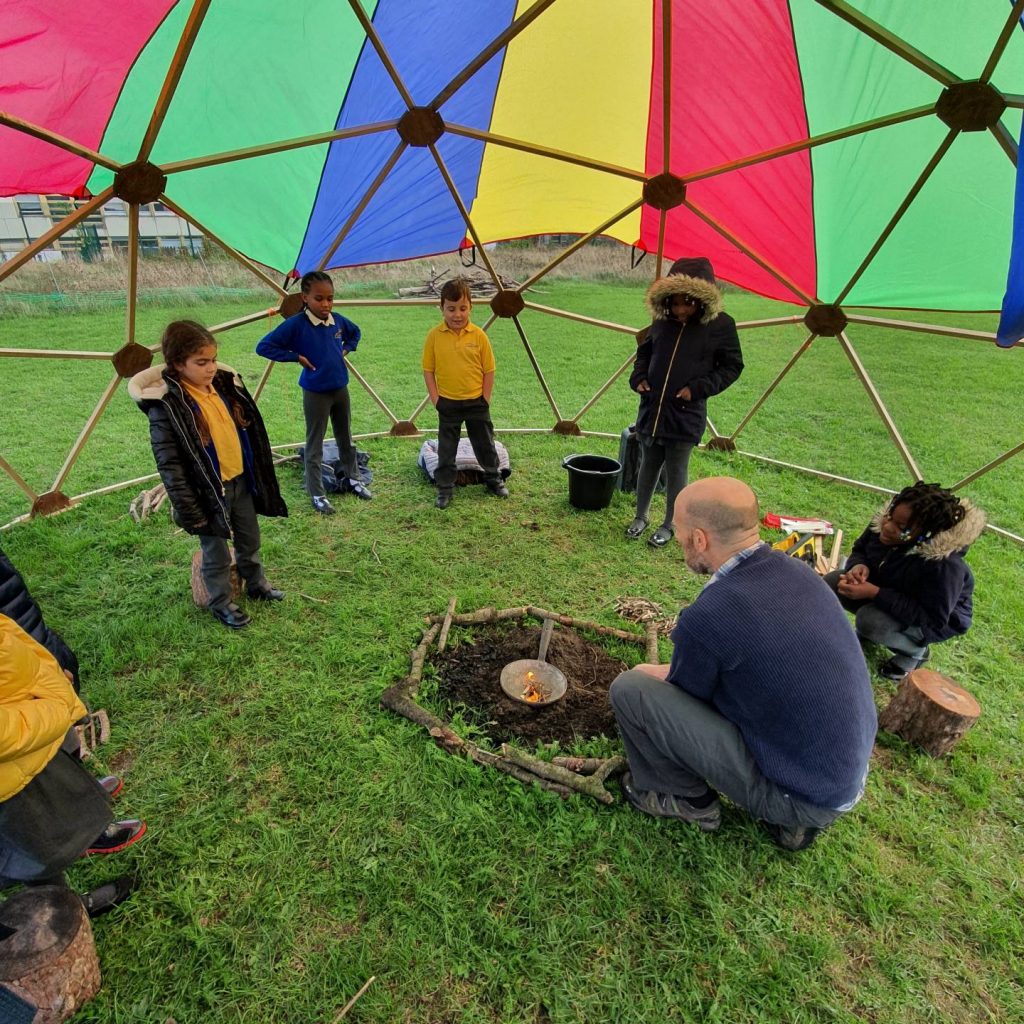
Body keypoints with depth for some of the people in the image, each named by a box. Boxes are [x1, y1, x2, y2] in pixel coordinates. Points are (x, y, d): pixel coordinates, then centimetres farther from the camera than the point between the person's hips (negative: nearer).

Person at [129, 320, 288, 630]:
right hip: (208, 493, -6)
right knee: (217, 555, 12)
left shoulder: (226, 384, -2)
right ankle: (221, 604, 33)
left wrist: (258, 476, 12)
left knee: (250, 542, 23)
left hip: (241, 481, 6)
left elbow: (250, 431, 9)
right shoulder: (166, 406, -21)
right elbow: (170, 465, -18)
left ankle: (256, 584, 46)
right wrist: (190, 510, -17)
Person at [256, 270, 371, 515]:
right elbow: (264, 346, -17)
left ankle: (353, 478, 37)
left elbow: (355, 333, 22)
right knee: (314, 444, 5)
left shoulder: (338, 320, -1)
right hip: (315, 392, -5)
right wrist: (296, 357, -18)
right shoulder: (296, 324, -17)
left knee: (345, 438, 20)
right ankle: (317, 495, 14)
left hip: (341, 388, 6)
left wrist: (345, 349, 6)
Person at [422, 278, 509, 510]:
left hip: (476, 402, 0)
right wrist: (435, 398, -6)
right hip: (448, 403, 0)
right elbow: (428, 369, -1)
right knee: (446, 449, 9)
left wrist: (485, 399, -4)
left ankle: (493, 480, 33)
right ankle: (444, 488, 21)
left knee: (485, 445, 14)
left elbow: (489, 370, -2)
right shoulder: (435, 336, -7)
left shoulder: (478, 335, -7)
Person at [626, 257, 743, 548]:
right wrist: (639, 377, 1)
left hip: (685, 414, -3)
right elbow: (645, 351, 19)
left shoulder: (720, 324, -7)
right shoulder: (662, 321, 3)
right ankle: (641, 516, 33)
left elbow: (732, 367, 0)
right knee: (648, 466, 15)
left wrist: (698, 388, -12)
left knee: (676, 472, 6)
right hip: (650, 409, 4)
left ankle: (669, 525, 24)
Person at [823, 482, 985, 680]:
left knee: (870, 621, -32)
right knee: (832, 583, -12)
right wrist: (858, 565, -27)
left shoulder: (943, 564, -38)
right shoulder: (885, 521, -21)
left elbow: (931, 619, -34)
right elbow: (860, 547, -3)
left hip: (938, 620, -6)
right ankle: (872, 626, 12)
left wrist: (875, 593, -41)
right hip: (890, 589, 6)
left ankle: (915, 650, 0)